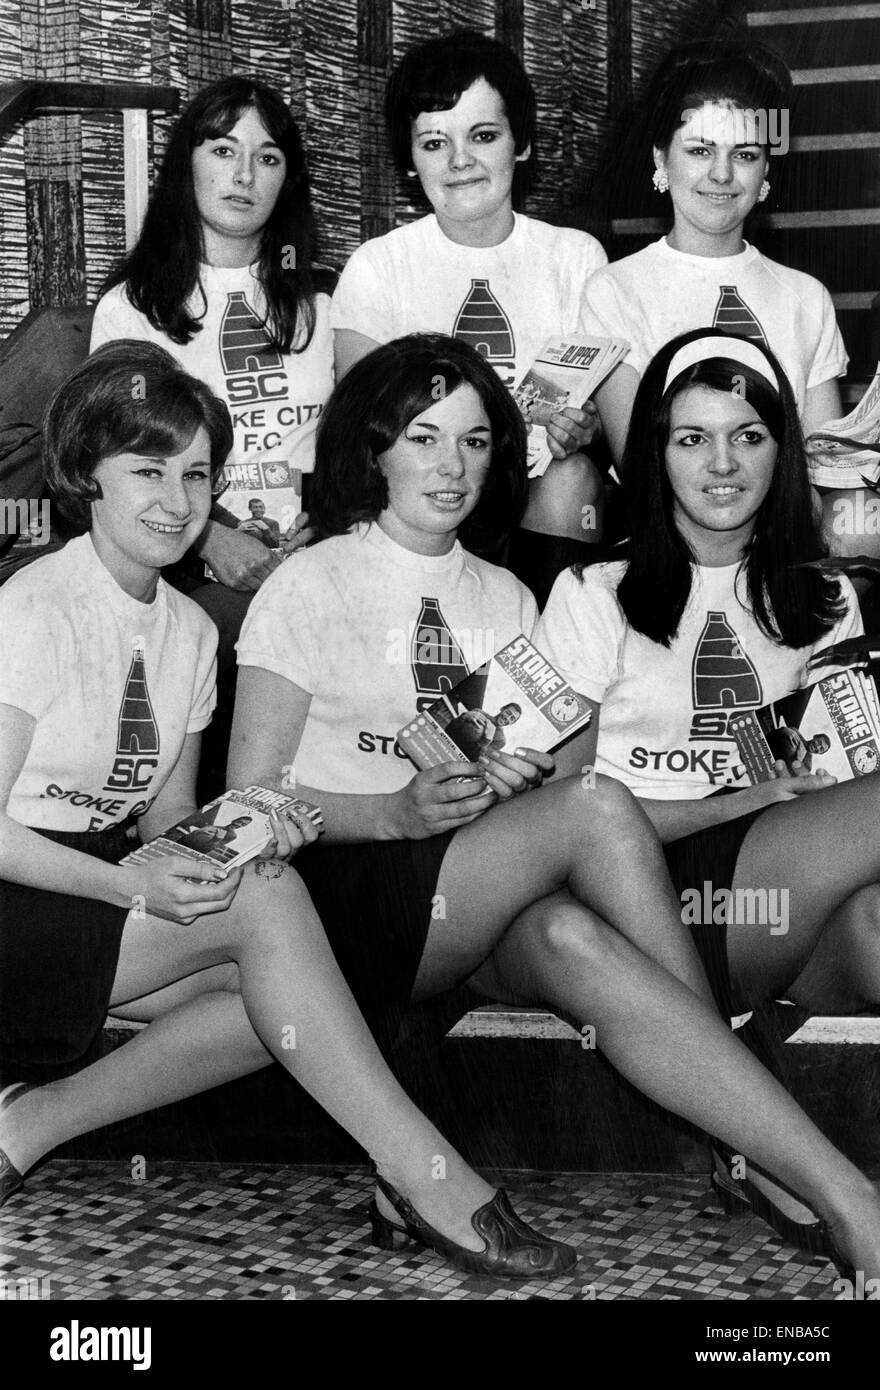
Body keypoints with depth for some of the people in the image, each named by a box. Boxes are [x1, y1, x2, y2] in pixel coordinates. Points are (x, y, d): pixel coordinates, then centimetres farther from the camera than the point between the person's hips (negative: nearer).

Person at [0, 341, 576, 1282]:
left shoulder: (189, 630, 8)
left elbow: (166, 816, 10)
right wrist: (136, 884, -28)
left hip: (108, 893, 7)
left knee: (271, 995, -17)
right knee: (262, 898, -25)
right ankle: (423, 1174, -22)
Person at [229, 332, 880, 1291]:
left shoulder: (505, 599, 19)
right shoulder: (309, 586, 3)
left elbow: (544, 797, 20)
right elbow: (251, 796, -2)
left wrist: (524, 780, -5)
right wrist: (400, 813, -18)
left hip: (483, 913, 5)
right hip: (342, 894, -5)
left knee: (569, 936, -35)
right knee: (601, 808, -29)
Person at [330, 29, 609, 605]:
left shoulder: (576, 256, 8)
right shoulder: (377, 267, 4)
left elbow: (605, 401, 2)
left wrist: (580, 428, -22)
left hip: (555, 510, 2)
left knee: (570, 476, -31)